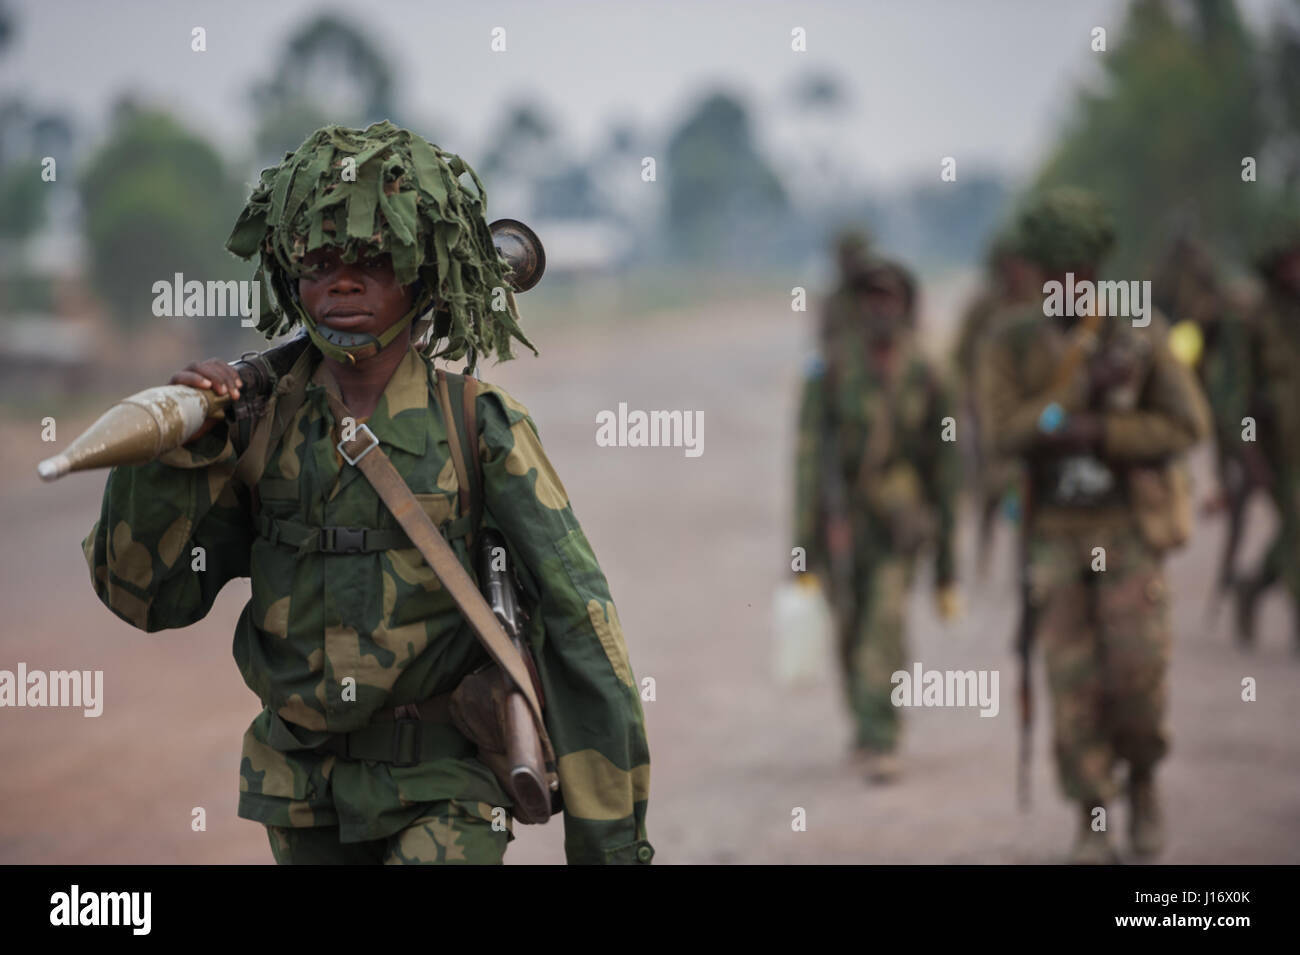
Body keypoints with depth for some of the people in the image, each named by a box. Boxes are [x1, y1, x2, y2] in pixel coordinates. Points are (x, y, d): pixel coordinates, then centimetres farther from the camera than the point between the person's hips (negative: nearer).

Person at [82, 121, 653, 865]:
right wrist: (176, 443, -18)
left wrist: (612, 841, -16)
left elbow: (580, 630, -13)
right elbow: (147, 595, -2)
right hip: (302, 794, 4)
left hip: (443, 792, -4)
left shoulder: (481, 427, -12)